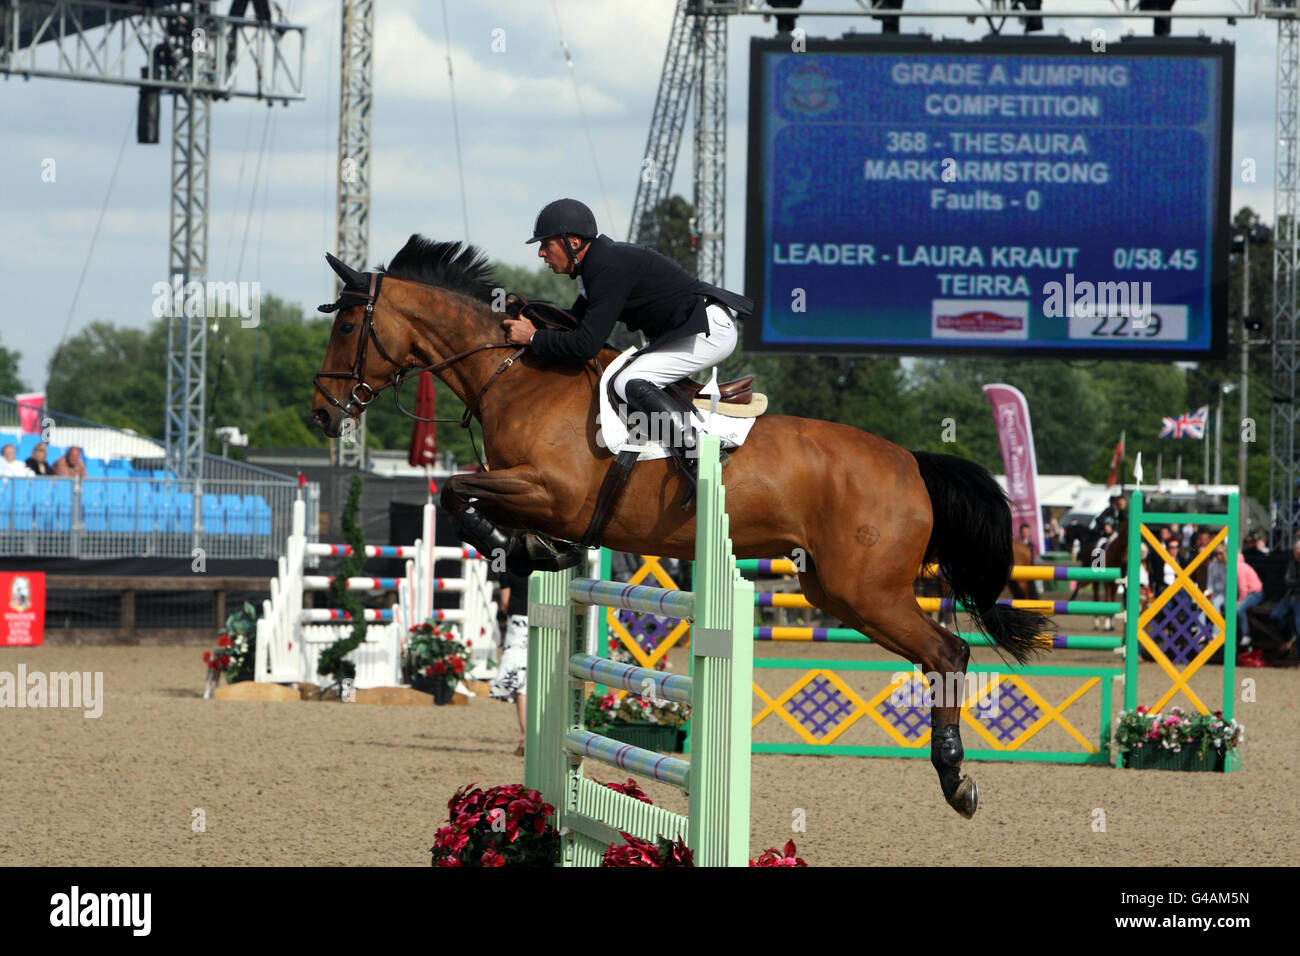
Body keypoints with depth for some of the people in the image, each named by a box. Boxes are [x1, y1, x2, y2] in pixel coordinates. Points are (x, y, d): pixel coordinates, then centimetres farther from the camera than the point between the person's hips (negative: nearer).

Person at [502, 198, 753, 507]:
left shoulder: (609, 268, -20)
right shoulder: (600, 261, 12)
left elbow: (586, 344, -25)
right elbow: (575, 320, 23)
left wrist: (533, 337, -13)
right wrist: (528, 314, 8)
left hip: (710, 329, -11)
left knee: (630, 383, -23)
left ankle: (699, 457, -28)